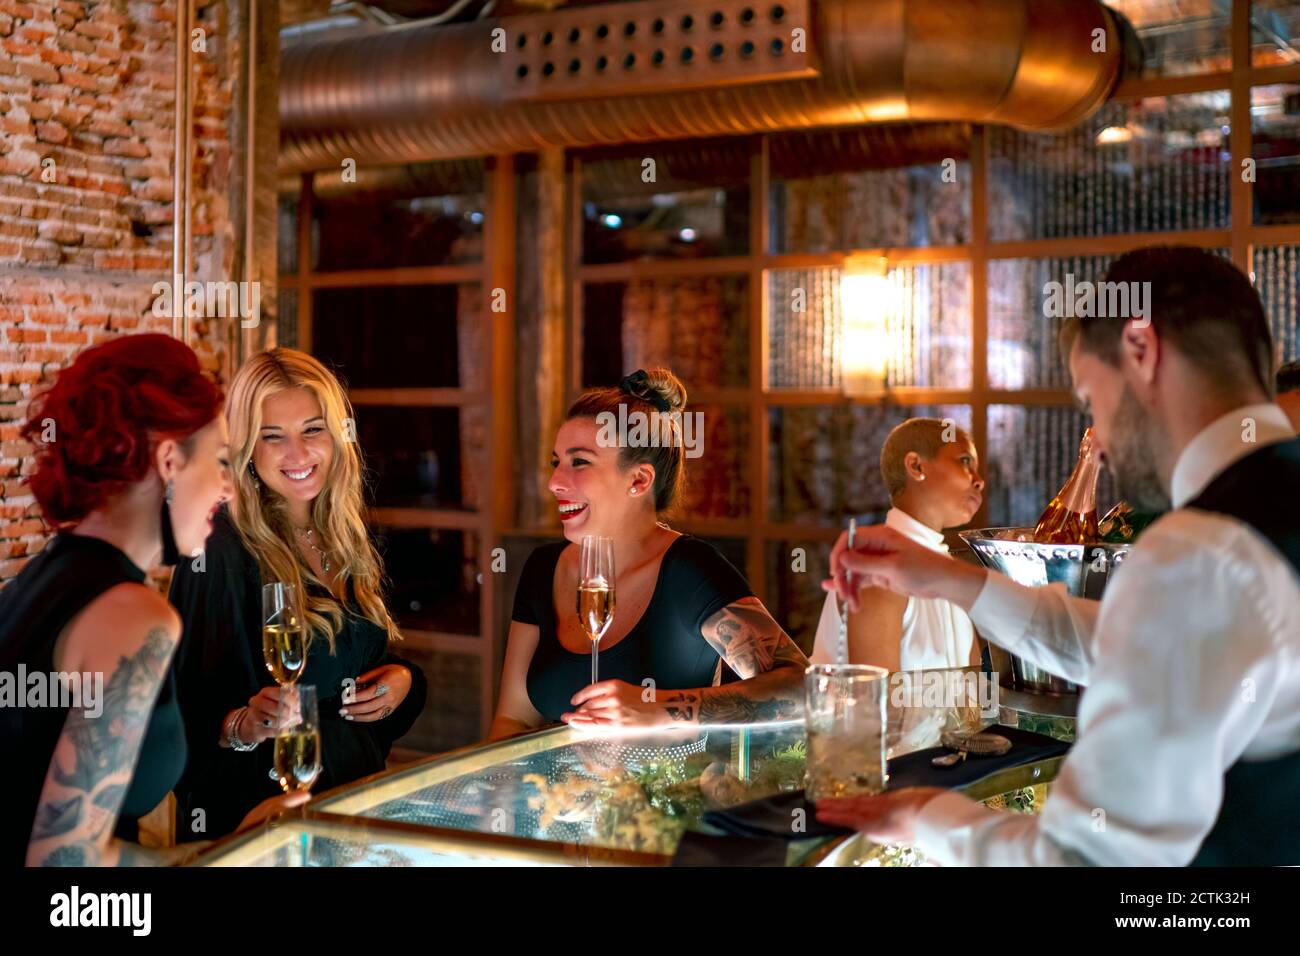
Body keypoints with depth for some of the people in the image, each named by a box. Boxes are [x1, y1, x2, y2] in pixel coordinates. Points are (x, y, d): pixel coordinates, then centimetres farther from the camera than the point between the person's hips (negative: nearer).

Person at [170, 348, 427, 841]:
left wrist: (403, 679, 0)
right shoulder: (221, 549, -14)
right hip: (255, 808, -6)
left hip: (358, 792, 6)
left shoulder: (347, 540, 6)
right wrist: (242, 726, -34)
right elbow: (187, 712, -16)